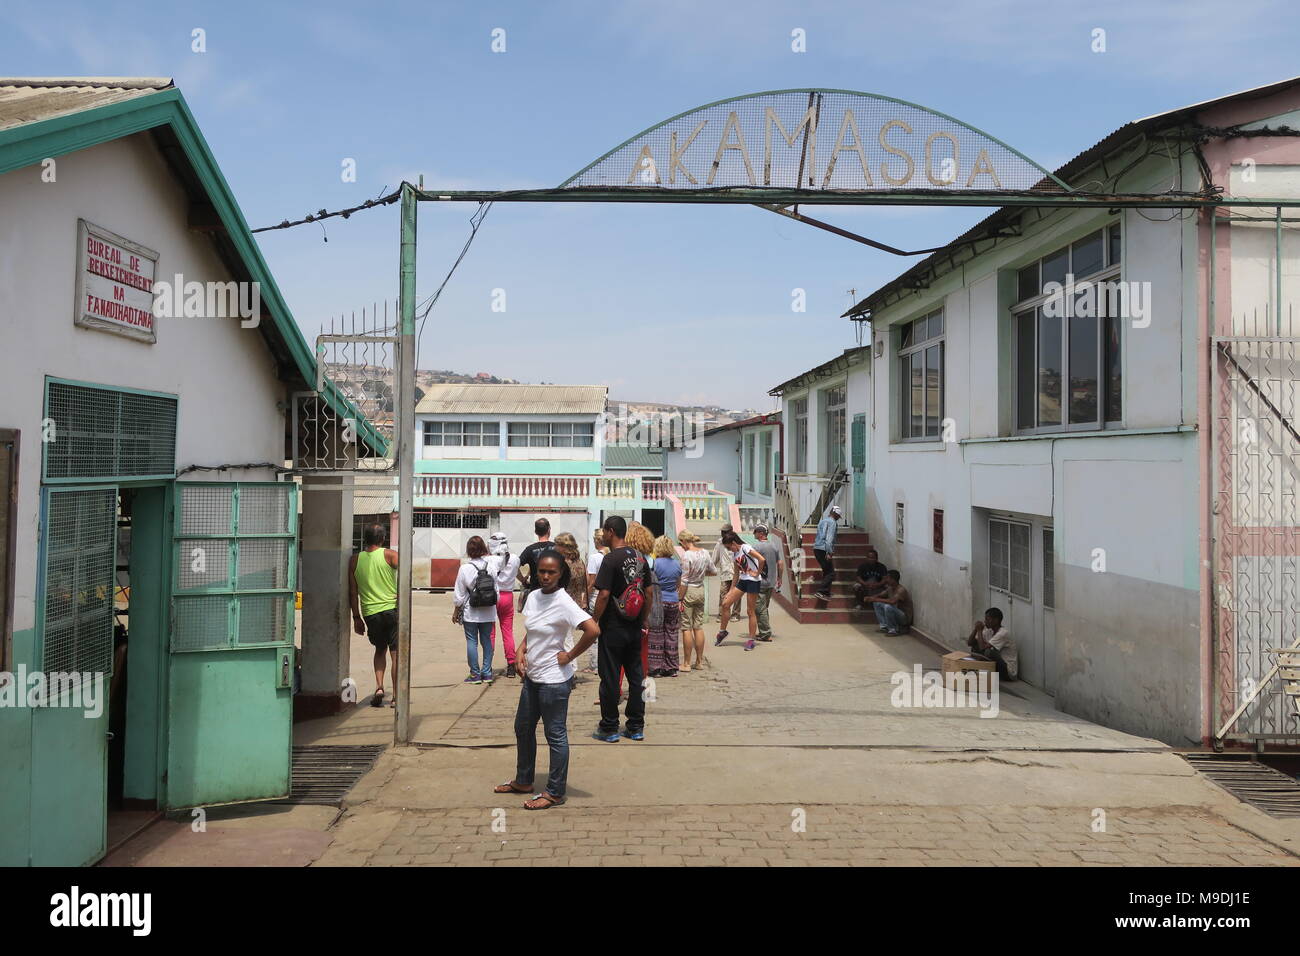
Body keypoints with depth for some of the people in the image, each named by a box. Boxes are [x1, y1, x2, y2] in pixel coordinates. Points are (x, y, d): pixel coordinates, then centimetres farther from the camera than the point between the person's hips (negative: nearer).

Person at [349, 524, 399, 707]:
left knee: (380, 650, 23)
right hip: (393, 609, -3)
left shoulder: (355, 560, 6)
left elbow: (353, 593, 6)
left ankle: (379, 686, 7)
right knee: (396, 654, 3)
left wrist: (356, 618, 13)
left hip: (370, 613, 3)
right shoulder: (389, 554, -3)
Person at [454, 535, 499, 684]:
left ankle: (475, 674, 7)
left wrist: (456, 611, 6)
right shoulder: (493, 563, -7)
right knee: (487, 640, 12)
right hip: (489, 612, 3)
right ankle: (486, 673, 14)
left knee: (471, 641, 5)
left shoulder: (465, 568, -13)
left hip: (471, 612, -3)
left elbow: (460, 595, -6)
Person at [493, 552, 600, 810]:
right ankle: (523, 781, 38)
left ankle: (555, 793, 17)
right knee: (523, 729, 20)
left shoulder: (563, 602, -20)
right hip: (532, 676, 9)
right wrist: (521, 651, 1)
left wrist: (570, 656, -20)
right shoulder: (533, 597, 3)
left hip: (554, 680, -9)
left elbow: (593, 630, -30)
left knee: (555, 735, 4)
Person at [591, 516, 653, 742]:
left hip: (613, 628, -7)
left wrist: (594, 621, -9)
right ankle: (636, 727, 19)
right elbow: (649, 591, 10)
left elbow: (604, 594, -20)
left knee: (610, 678, 3)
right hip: (635, 628, 7)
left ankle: (609, 728, 11)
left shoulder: (611, 559, -16)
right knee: (636, 676, 12)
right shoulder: (640, 557, 5)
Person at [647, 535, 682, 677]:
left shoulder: (654, 563, -11)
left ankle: (655, 668, 3)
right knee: (672, 635, 10)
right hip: (673, 602, 5)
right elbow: (679, 584, 11)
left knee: (656, 636, 2)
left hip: (658, 602, -4)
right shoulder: (677, 563, 4)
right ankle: (671, 668, 14)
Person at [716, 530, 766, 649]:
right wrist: (732, 589, 16)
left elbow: (762, 559, -25)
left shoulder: (745, 548, -13)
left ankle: (751, 640, 8)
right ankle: (723, 631, 16)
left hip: (752, 581, -8)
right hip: (742, 581, 8)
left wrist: (757, 573, -14)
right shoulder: (734, 555, 12)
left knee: (750, 611, -2)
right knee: (725, 604, 1)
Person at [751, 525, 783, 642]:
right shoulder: (775, 545, 7)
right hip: (772, 582, 8)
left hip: (761, 583, -8)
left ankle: (766, 634, -2)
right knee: (764, 607, 18)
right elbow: (779, 563, 12)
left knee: (760, 609, -1)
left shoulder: (757, 547, -15)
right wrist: (779, 579, 20)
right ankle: (765, 632, 23)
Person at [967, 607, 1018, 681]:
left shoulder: (1003, 633, -21)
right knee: (975, 646, 3)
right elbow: (970, 643, 3)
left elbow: (983, 648, -28)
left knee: (989, 651, -31)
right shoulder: (989, 631, 4)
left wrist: (979, 630, -16)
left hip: (1008, 671, -8)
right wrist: (976, 629, -10)